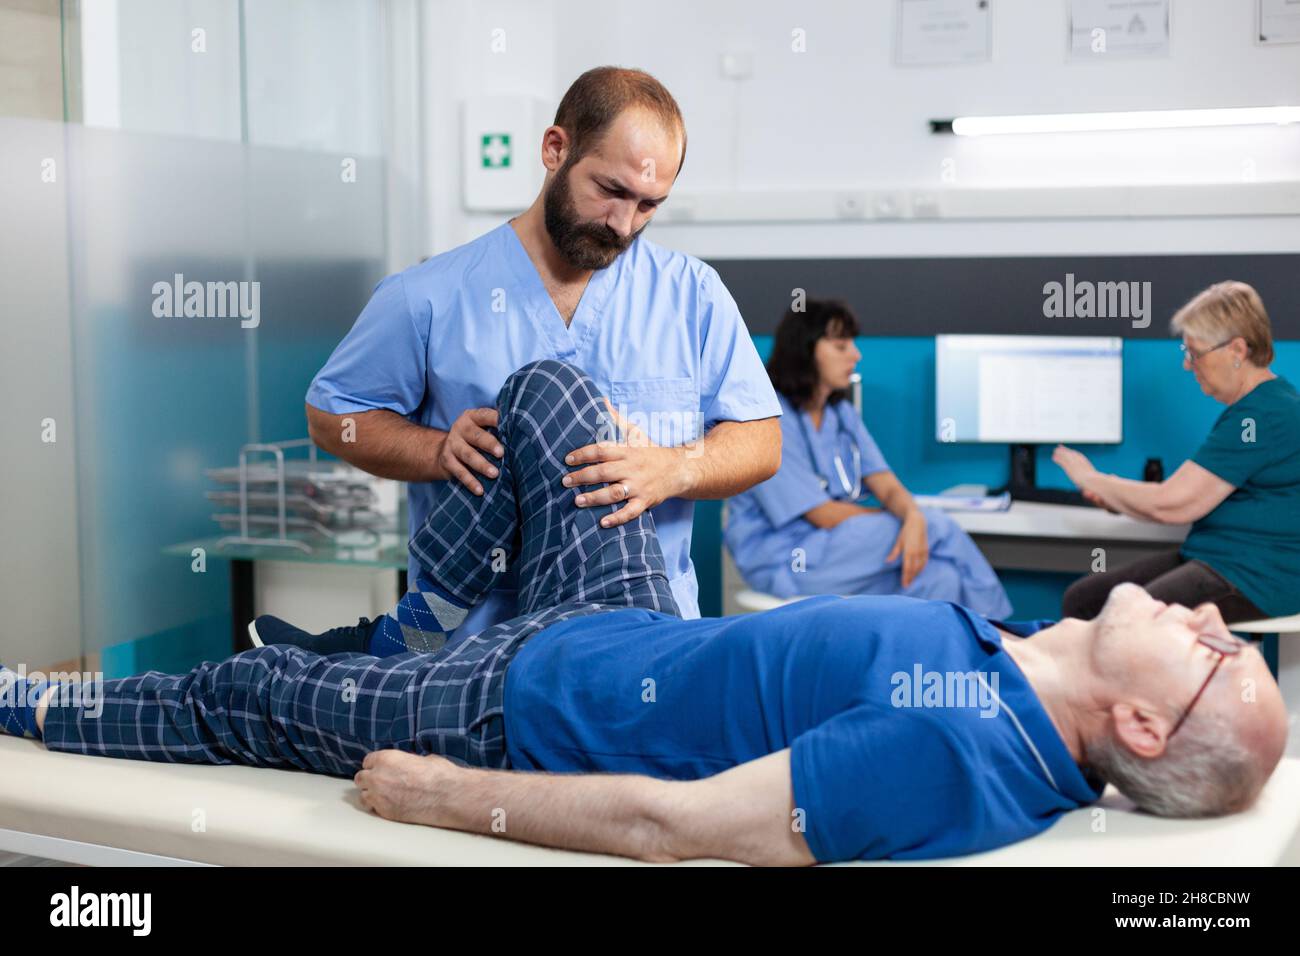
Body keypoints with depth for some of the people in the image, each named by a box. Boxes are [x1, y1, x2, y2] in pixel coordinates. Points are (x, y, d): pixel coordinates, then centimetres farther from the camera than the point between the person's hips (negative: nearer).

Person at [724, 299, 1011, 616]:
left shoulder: (842, 413, 10)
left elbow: (888, 487, -2)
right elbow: (825, 515, -17)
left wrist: (913, 517, -26)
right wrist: (900, 520, -6)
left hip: (838, 544, 7)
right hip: (781, 559, -7)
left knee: (939, 577, -21)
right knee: (936, 527, -18)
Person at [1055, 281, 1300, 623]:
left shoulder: (1262, 416, -18)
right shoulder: (1256, 404, 16)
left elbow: (1172, 504, -18)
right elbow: (1192, 497, 18)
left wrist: (1090, 479, -3)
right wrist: (1114, 497, 6)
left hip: (1256, 577, -11)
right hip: (1212, 556, 11)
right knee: (1080, 599, 0)